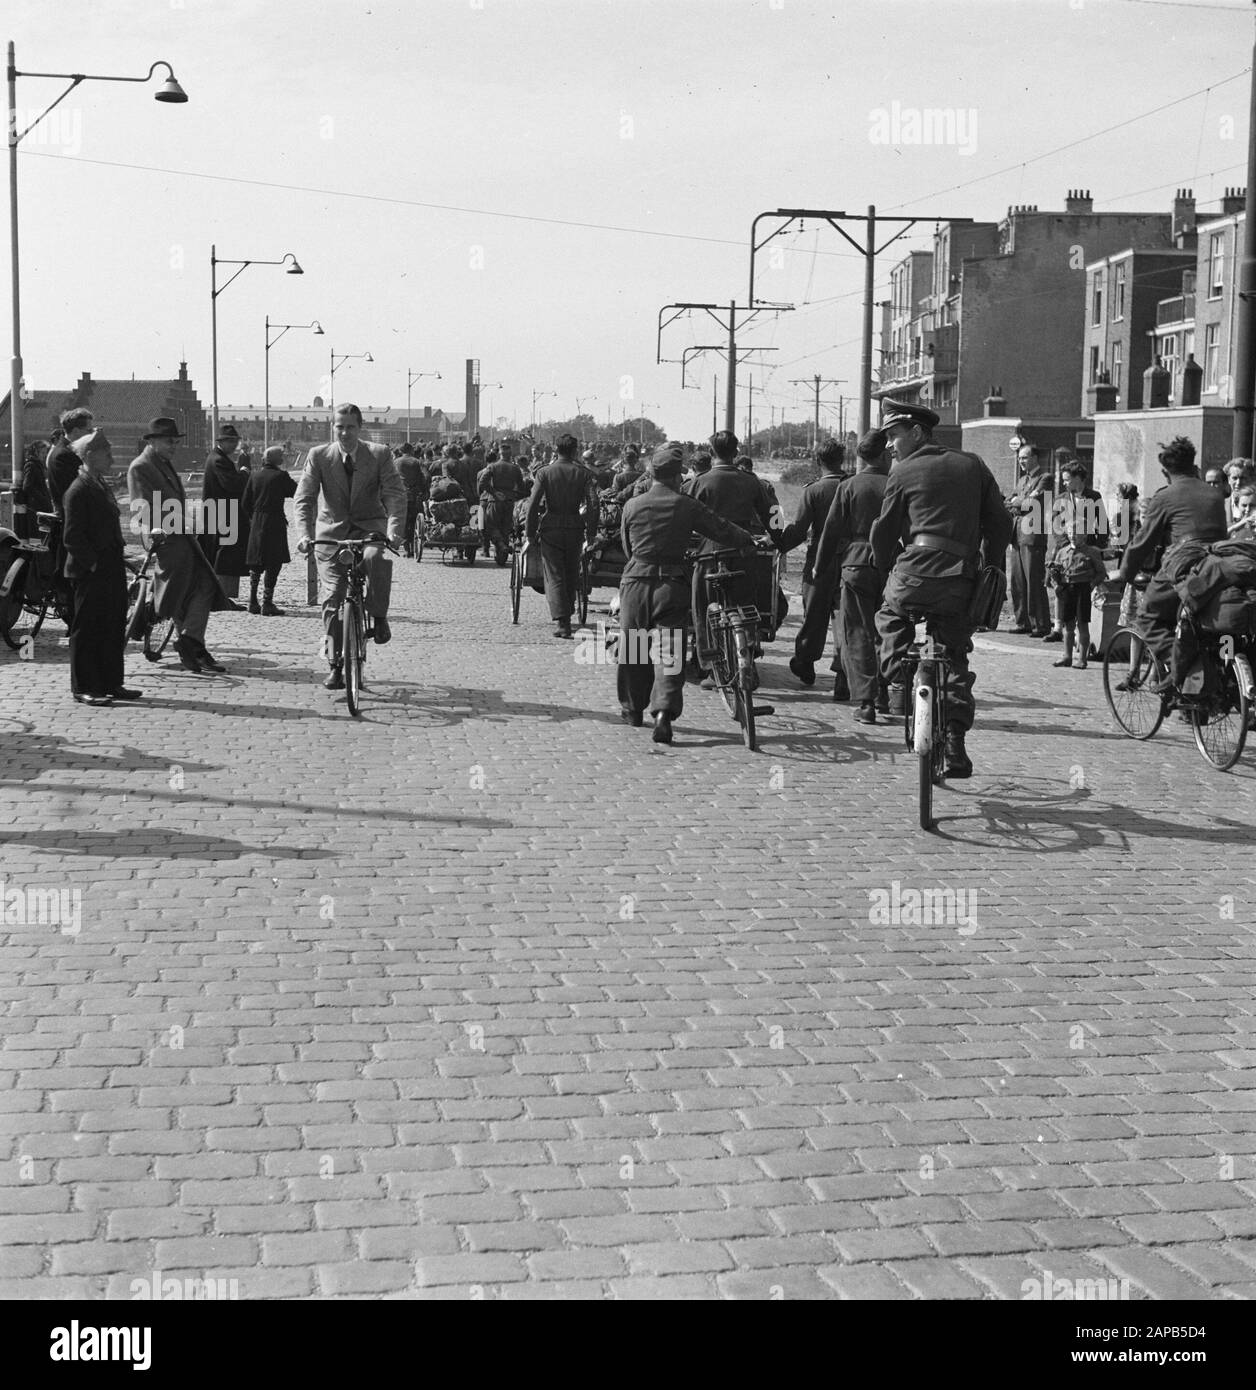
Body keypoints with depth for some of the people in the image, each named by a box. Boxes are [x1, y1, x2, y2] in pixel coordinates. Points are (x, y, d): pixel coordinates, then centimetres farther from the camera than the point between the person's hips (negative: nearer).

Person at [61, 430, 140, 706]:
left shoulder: (102, 486, 15)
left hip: (111, 570, 9)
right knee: (86, 629, -1)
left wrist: (118, 560, 14)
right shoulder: (78, 491, -14)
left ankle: (111, 684, 20)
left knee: (114, 628, 12)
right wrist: (93, 564, -16)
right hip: (90, 573, -9)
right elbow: (72, 537, -18)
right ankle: (83, 688, 6)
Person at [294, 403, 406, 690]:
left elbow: (395, 494, -12)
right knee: (332, 599, -6)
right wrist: (305, 534, -24)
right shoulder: (319, 456, -2)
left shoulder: (379, 454, -3)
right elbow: (303, 499, -7)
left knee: (378, 558, -36)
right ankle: (335, 665, 4)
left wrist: (393, 530, -29)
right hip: (332, 532, 1)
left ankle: (378, 615, -12)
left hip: (370, 527, -1)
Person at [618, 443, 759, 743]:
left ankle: (633, 709, 27)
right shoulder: (687, 507, -5)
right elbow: (723, 531, -1)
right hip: (672, 584, -2)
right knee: (669, 651, -3)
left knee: (633, 649, 15)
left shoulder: (632, 506, 1)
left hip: (636, 583, 2)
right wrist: (751, 539, 16)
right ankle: (663, 713, -18)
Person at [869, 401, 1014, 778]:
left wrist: (887, 570, 24)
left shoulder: (904, 472, 5)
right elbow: (1000, 524, 14)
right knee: (956, 660, 14)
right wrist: (992, 571, 22)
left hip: (917, 570, -3)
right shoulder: (972, 466, 16)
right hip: (961, 584, 3)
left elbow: (883, 533, 8)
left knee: (891, 617, 28)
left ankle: (898, 686, 13)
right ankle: (955, 745, 7)